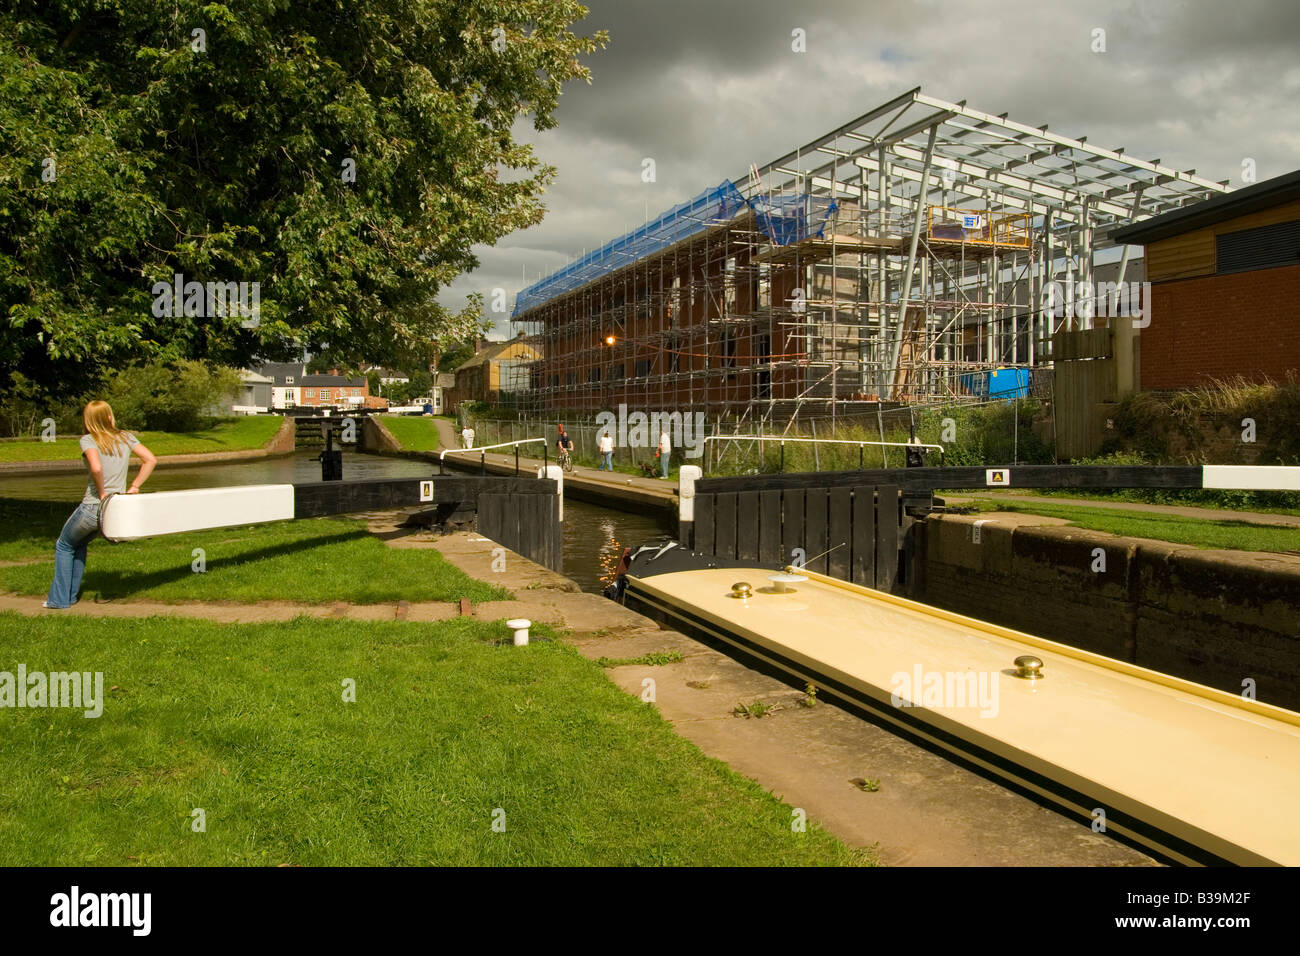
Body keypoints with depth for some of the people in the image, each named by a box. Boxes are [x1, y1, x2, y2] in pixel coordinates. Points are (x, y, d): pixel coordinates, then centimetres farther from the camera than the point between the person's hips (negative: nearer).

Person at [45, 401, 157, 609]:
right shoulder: (126, 438, 6)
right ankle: (71, 595, 30)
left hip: (92, 508, -5)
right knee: (80, 544, 28)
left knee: (64, 546, 19)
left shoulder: (88, 440, -9)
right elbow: (151, 460, 1)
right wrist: (134, 487, 3)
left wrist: (102, 493, -12)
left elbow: (96, 468, -26)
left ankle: (60, 599, 20)